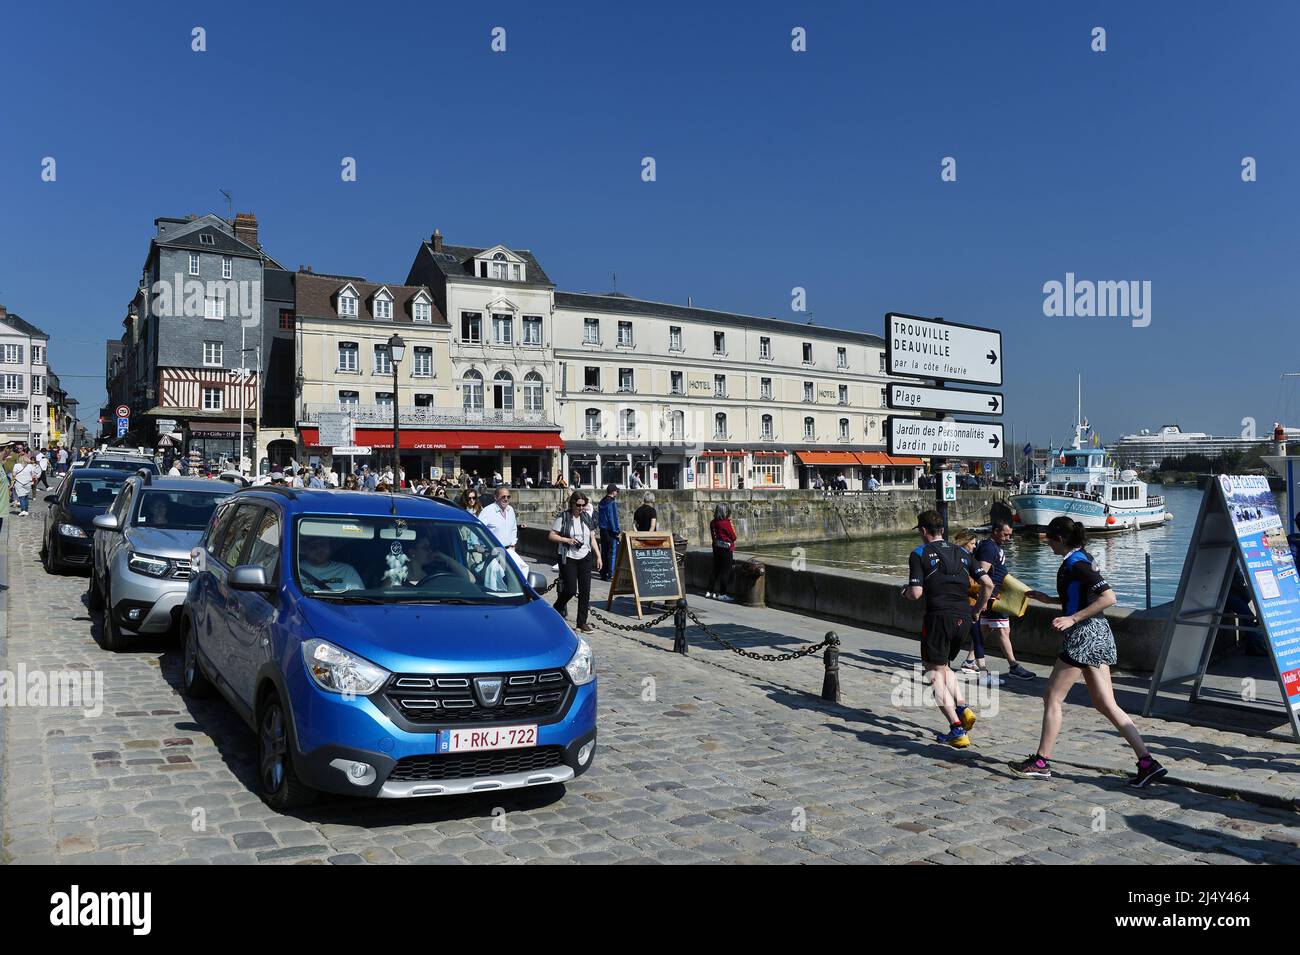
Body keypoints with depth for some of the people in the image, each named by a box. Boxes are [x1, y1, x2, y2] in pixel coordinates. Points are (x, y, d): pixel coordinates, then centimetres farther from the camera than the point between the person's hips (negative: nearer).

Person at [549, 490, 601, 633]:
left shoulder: (586, 518, 10)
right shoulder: (563, 518, -5)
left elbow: (592, 538, 13)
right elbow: (551, 536, -4)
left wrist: (598, 556, 7)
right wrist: (567, 540, -17)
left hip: (585, 557, 4)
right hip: (568, 558, -4)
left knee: (585, 590, 1)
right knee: (571, 589, -8)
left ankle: (582, 622, 9)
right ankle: (559, 607, 24)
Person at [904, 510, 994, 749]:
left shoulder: (919, 554, 0)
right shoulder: (961, 552, 15)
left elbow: (916, 593, -9)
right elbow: (988, 583, 8)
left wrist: (906, 592, 13)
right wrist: (978, 608, 22)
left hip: (939, 617, -6)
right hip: (963, 618, 6)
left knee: (934, 671, 3)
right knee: (944, 666, 24)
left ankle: (957, 730, -7)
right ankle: (962, 707, 3)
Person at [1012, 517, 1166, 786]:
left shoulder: (1076, 563, -15)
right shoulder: (1082, 558, 14)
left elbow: (1109, 597, -23)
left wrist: (1073, 618, -24)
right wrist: (1048, 599, 24)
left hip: (1083, 634, -10)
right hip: (1098, 635, 10)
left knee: (1052, 698, 1)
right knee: (1106, 705, 9)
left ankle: (1041, 763, 8)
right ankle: (1147, 762, 5)